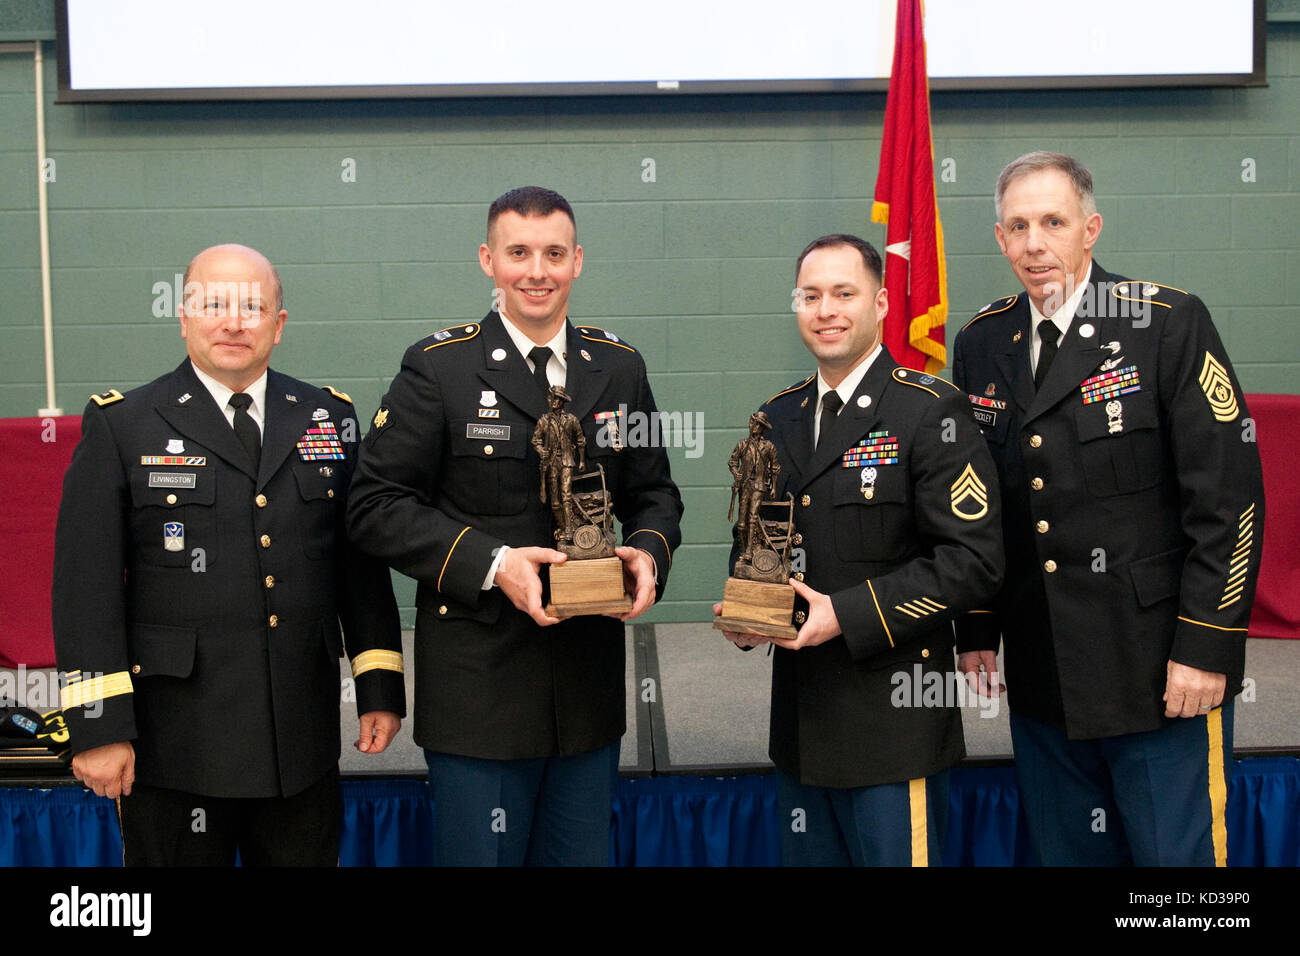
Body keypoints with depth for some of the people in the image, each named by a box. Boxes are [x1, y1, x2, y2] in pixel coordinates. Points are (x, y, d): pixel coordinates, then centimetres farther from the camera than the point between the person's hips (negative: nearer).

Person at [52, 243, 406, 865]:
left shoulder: (328, 418, 9)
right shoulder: (121, 428, -1)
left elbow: (360, 564, 11)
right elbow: (86, 588, -5)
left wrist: (379, 689, 7)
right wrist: (98, 726, -10)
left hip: (303, 742, 3)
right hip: (175, 741, -3)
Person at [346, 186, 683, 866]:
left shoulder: (619, 369, 8)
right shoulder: (437, 369, -5)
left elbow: (653, 491, 15)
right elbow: (377, 506, -8)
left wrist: (648, 552, -7)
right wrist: (490, 562, -20)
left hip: (590, 685, 4)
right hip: (479, 689, -4)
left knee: (582, 853, 16)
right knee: (479, 854, 6)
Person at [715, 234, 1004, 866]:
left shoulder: (931, 413, -8)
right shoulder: (778, 419, 13)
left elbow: (973, 560, -15)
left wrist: (848, 615, -20)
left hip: (894, 720, -6)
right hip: (801, 718, 6)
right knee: (806, 855, 16)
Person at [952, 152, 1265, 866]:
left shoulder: (1169, 323, -8)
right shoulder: (980, 344, 8)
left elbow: (1227, 494, -11)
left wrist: (1205, 646, -14)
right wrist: (976, 632, 10)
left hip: (1160, 672, -4)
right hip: (1040, 675, 5)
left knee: (1178, 853, 2)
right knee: (1065, 850, 15)